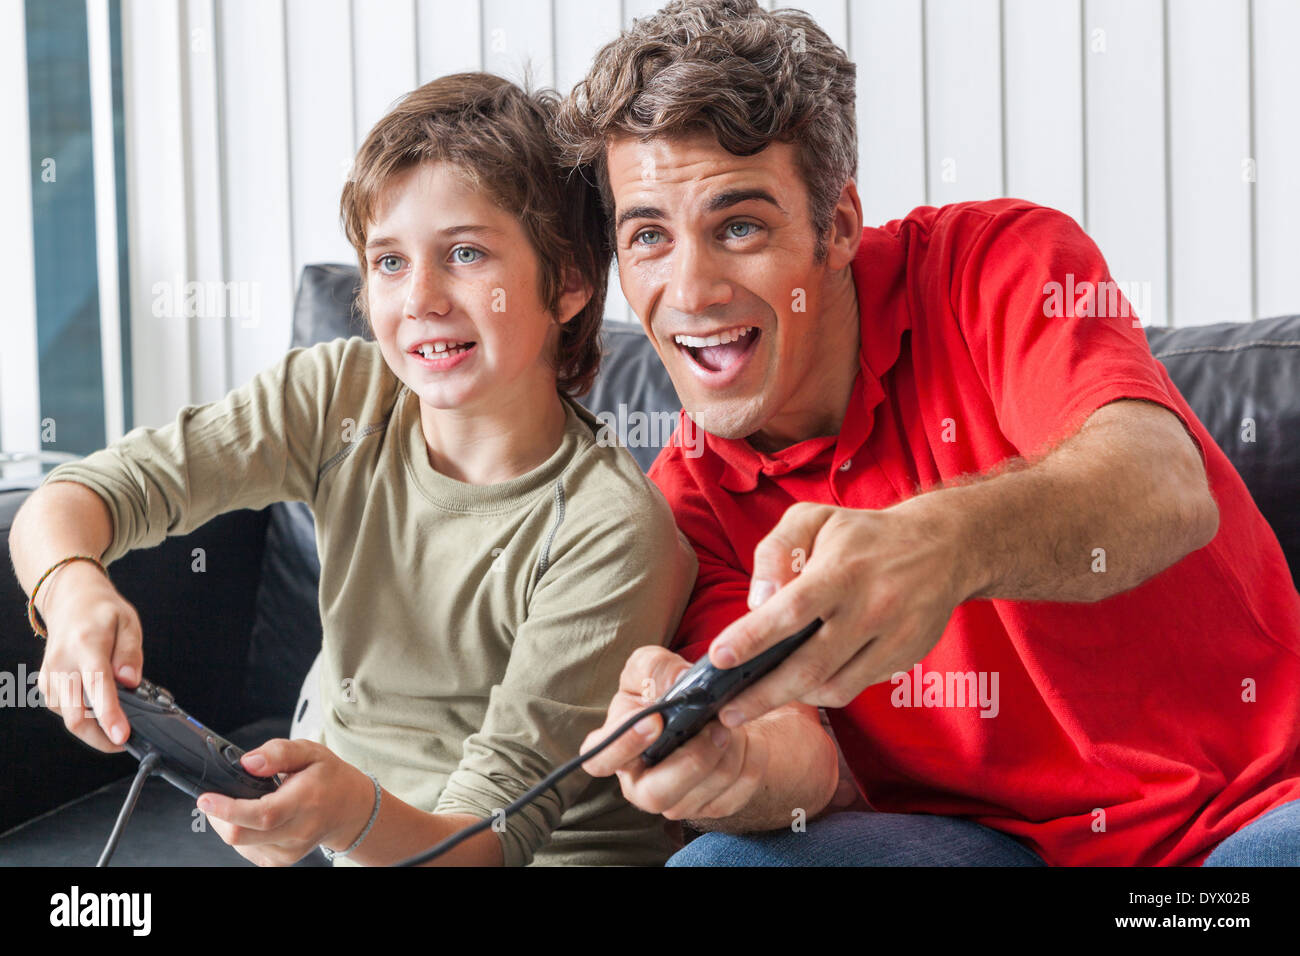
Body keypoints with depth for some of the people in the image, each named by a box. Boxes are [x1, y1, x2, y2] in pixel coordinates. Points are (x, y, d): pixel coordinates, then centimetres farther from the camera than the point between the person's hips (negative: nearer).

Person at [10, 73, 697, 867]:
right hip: (366, 850, 4)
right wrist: (73, 590, -34)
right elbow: (68, 502, -11)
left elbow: (495, 831, -20)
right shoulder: (343, 399, -7)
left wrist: (354, 815, -42)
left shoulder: (610, 525, -19)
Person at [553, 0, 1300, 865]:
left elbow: (1165, 488, -25)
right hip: (991, 838, 2)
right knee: (720, 858, -23)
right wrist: (735, 761, -34)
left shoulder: (997, 261, -7)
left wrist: (946, 543, -46)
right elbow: (801, 753, -9)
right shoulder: (692, 495, 2)